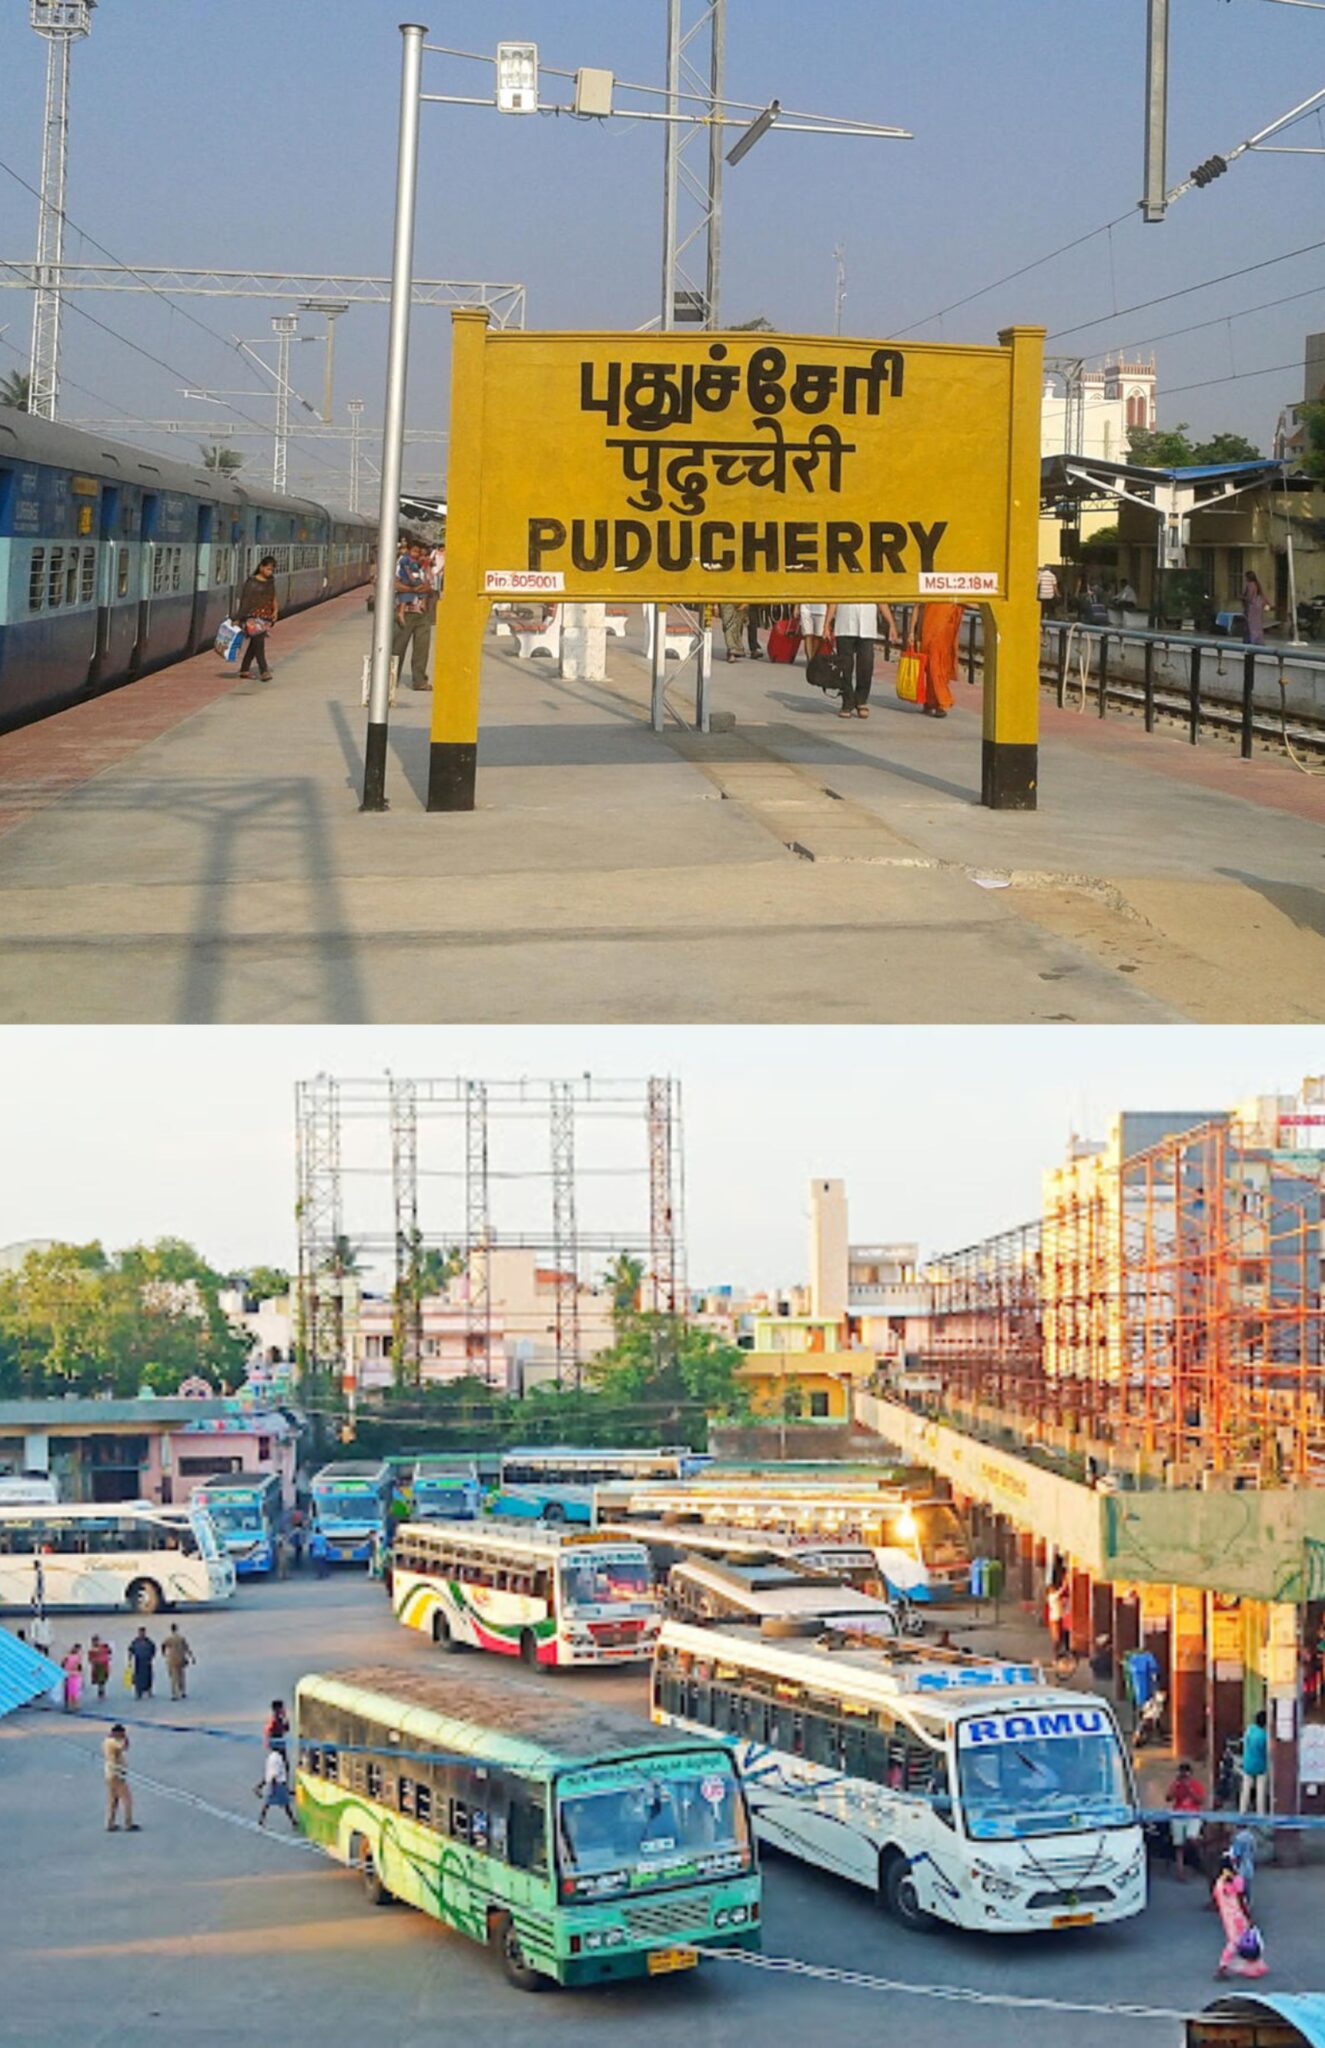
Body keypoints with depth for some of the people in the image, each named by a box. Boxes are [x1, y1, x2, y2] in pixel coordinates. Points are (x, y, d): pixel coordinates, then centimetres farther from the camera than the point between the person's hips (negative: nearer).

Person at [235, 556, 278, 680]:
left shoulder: (270, 582, 11)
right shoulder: (252, 582, -8)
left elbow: (273, 598, 20)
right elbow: (245, 601, -8)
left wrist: (275, 610, 2)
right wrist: (239, 618, -9)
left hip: (266, 617, 7)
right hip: (254, 617, -7)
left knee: (254, 644, 10)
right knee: (259, 642, -13)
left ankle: (244, 669, 17)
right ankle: (264, 671, -16)